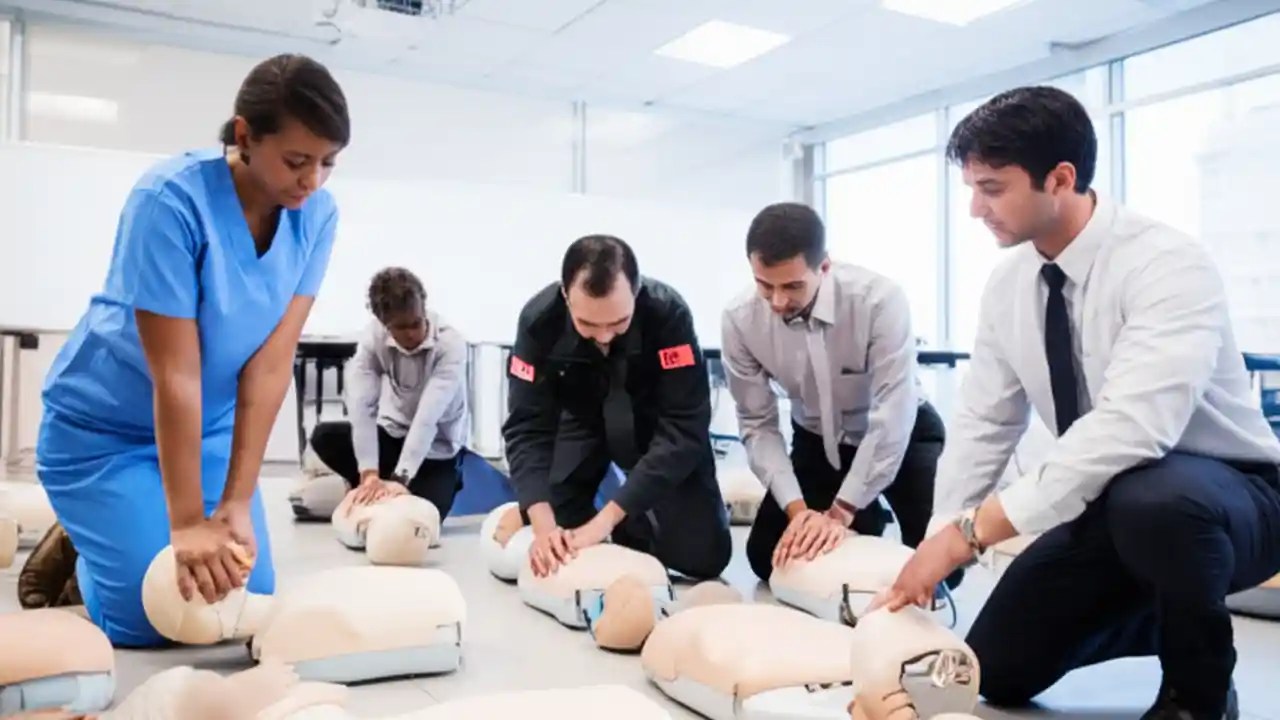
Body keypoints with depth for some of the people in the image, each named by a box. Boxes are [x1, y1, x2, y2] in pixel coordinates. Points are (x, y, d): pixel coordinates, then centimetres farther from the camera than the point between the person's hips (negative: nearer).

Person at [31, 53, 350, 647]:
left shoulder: (317, 215, -15)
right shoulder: (172, 198, -28)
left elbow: (271, 362, -17)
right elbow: (175, 376, -28)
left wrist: (237, 503, -19)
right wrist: (187, 524, -25)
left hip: (212, 425, 5)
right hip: (104, 426, -5)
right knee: (150, 619, -11)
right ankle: (72, 557, 21)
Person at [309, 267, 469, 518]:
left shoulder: (450, 343, -26)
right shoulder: (374, 336, -17)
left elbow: (428, 415, -34)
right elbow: (362, 404, -25)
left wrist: (399, 478, -41)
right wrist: (369, 474, -35)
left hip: (436, 448, -3)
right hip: (394, 434, 3)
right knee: (324, 436, -19)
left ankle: (449, 482, 10)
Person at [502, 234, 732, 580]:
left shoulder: (668, 313, -34)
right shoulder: (539, 319, -28)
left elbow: (682, 428, -34)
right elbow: (528, 426, -26)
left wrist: (607, 518, -39)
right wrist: (543, 523, -41)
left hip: (653, 419, -1)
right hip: (582, 416, 1)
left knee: (704, 556, -10)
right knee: (547, 550, -9)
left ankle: (634, 529, 18)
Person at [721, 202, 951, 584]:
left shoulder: (880, 299, -33)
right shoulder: (739, 320, -23)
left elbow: (891, 417, -31)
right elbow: (757, 424, -16)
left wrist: (840, 513, -33)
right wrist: (797, 509, -27)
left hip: (901, 432, -3)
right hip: (816, 439, 3)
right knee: (768, 556, -4)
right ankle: (867, 522, 21)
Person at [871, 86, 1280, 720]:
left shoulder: (1166, 264, -27)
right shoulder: (1009, 283, -5)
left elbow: (1131, 427, -41)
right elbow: (983, 425, -2)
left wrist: (976, 529, -41)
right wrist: (938, 546, -11)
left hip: (1227, 497, -6)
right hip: (1107, 504, 6)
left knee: (1149, 501, -41)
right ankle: (1165, 616, 24)